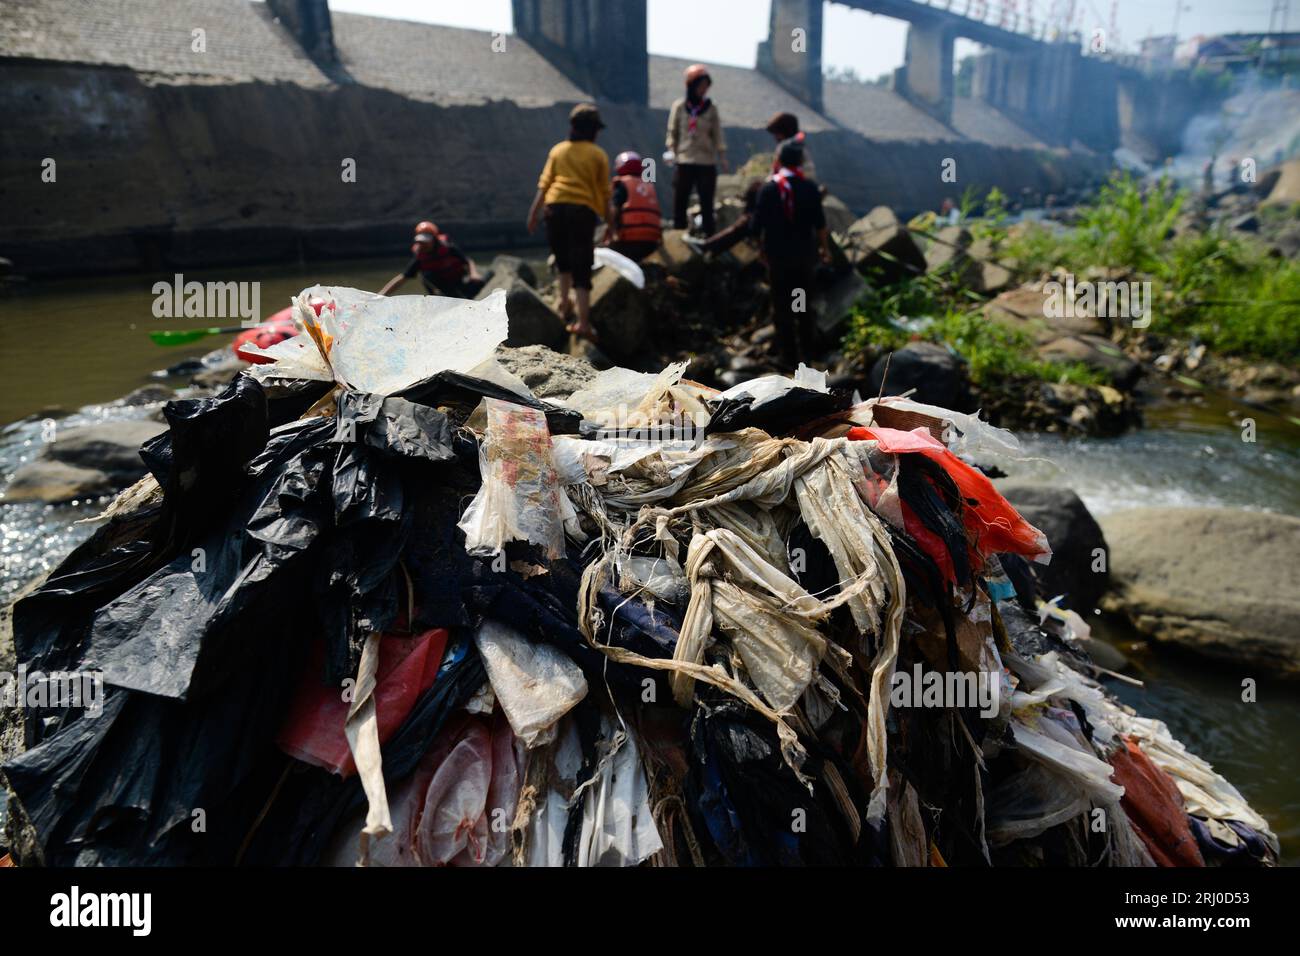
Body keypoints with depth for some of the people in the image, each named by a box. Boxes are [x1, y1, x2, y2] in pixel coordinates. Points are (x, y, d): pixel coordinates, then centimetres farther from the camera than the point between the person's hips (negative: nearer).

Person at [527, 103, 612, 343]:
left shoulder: (558, 149, 15)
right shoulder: (599, 155, 9)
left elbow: (544, 183, 9)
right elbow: (604, 191, 6)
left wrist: (534, 213, 8)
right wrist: (609, 214, 16)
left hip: (555, 206, 3)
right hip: (583, 209, -3)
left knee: (563, 257, 26)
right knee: (581, 269, -4)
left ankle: (565, 302, 25)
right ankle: (583, 322, -10)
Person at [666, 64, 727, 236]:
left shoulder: (711, 109, 5)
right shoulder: (679, 107, 2)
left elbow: (717, 135, 7)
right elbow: (672, 132, 7)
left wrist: (722, 158, -2)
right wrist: (672, 151, -5)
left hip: (707, 163, 1)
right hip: (683, 162, 0)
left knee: (707, 204, 3)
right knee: (680, 203, 1)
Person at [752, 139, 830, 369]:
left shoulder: (768, 188, -11)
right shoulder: (810, 188, -6)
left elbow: (758, 226, -9)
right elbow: (820, 223, -4)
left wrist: (763, 248, 6)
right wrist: (825, 247, 10)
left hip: (777, 256, -2)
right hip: (805, 255, 2)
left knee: (781, 306, 7)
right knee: (805, 305, 17)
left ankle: (789, 356, 9)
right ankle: (806, 351, 25)